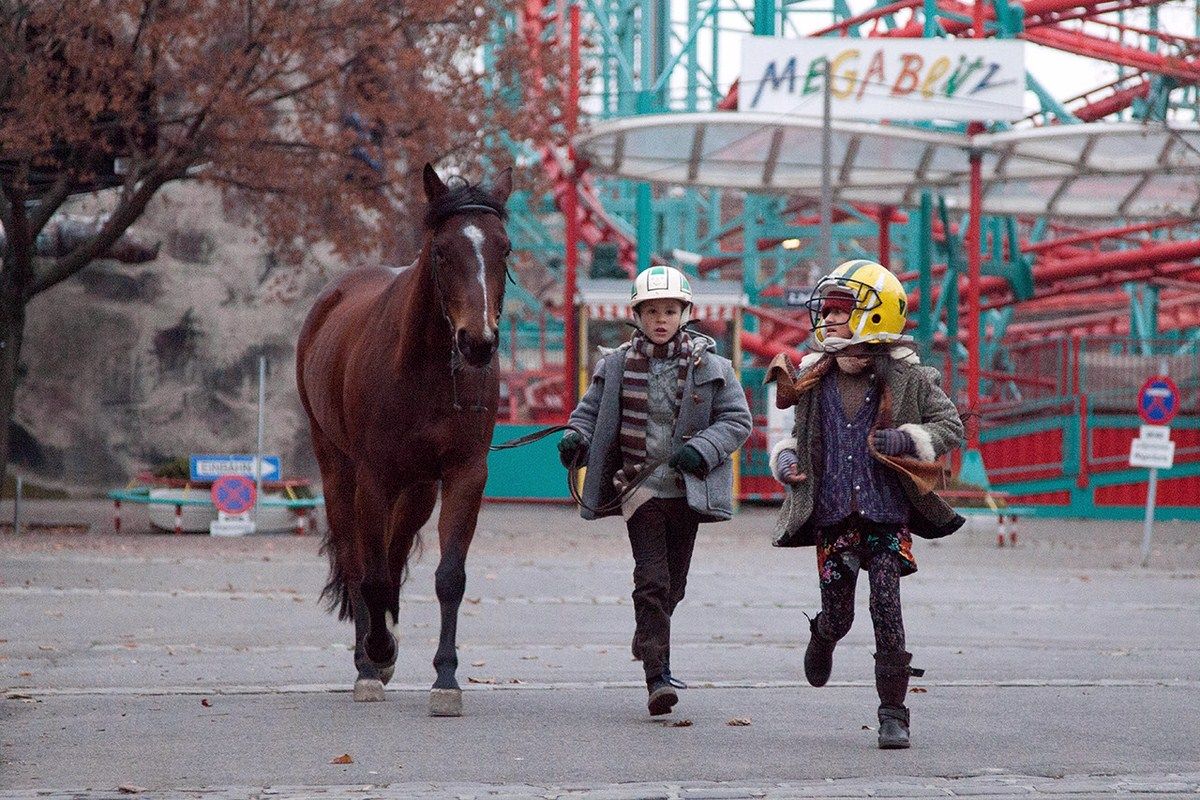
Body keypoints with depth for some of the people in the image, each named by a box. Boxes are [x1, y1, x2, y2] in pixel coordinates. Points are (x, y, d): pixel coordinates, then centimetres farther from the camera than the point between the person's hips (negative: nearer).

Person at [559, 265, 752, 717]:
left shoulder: (709, 366, 0)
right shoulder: (617, 365, 2)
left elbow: (738, 419, 1)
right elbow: (590, 410, 11)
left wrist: (701, 449, -14)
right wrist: (575, 439, -10)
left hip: (688, 490, 2)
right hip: (639, 488, -2)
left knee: (673, 584, 12)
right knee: (652, 579, -12)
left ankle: (649, 644, 36)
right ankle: (658, 676, -15)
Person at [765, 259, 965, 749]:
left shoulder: (905, 377, -4)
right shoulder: (813, 379, 7)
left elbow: (951, 426, 0)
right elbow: (801, 432, 21)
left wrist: (905, 439, -16)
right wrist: (786, 460, 0)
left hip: (887, 518, -3)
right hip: (831, 517, 3)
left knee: (886, 611, -11)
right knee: (838, 616, 7)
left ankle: (893, 713, -1)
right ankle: (822, 638, 46)